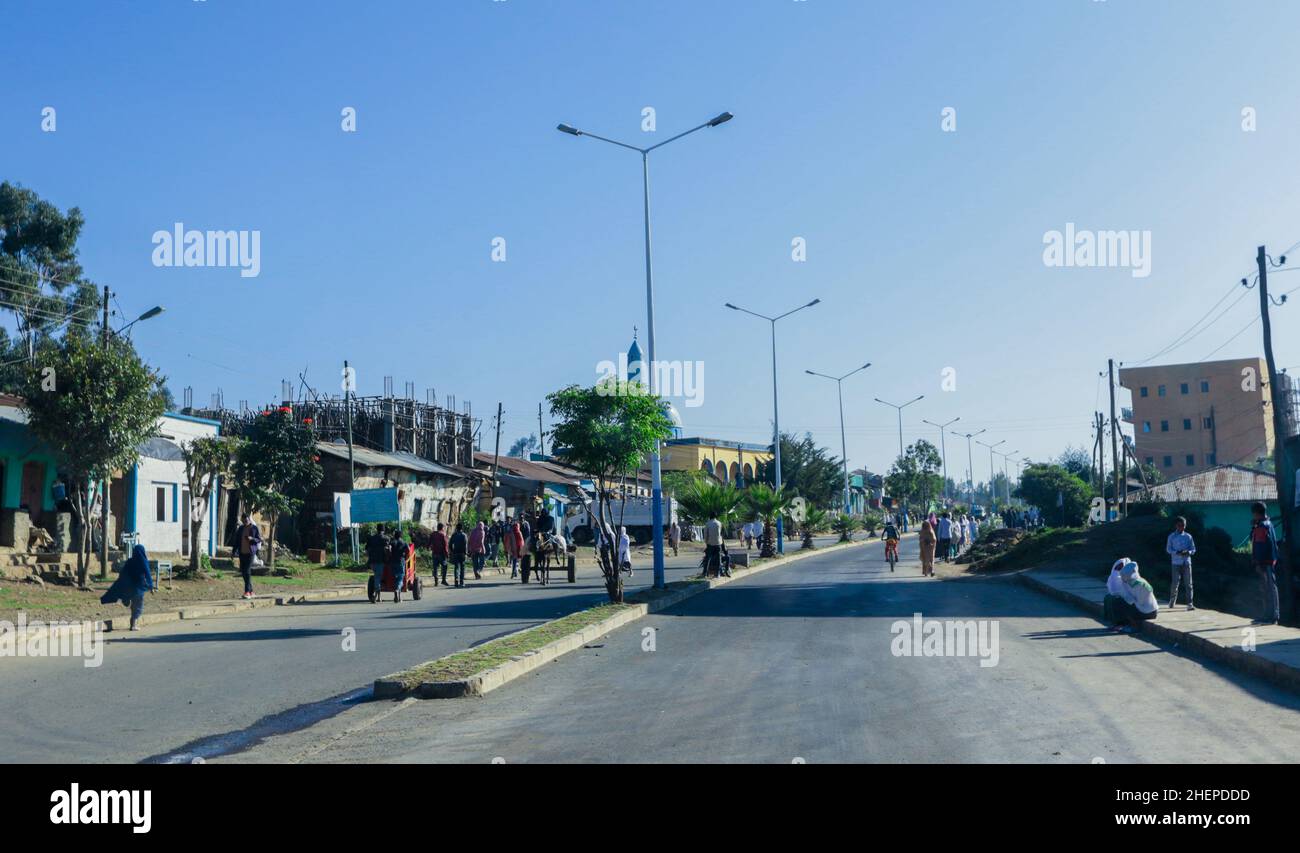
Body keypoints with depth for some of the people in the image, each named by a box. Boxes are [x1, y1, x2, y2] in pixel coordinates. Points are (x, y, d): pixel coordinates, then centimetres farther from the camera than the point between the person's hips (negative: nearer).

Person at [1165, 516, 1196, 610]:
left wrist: (1187, 552, -14)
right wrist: (1177, 552, -16)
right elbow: (1168, 549, 2)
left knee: (1188, 584, -4)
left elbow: (1193, 549, 8)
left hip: (1187, 563, 1)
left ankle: (1190, 604, -5)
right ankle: (1172, 602, 20)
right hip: (1176, 563, -1)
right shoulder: (1171, 537, 3)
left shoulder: (1188, 536, 6)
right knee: (1174, 583, 1)